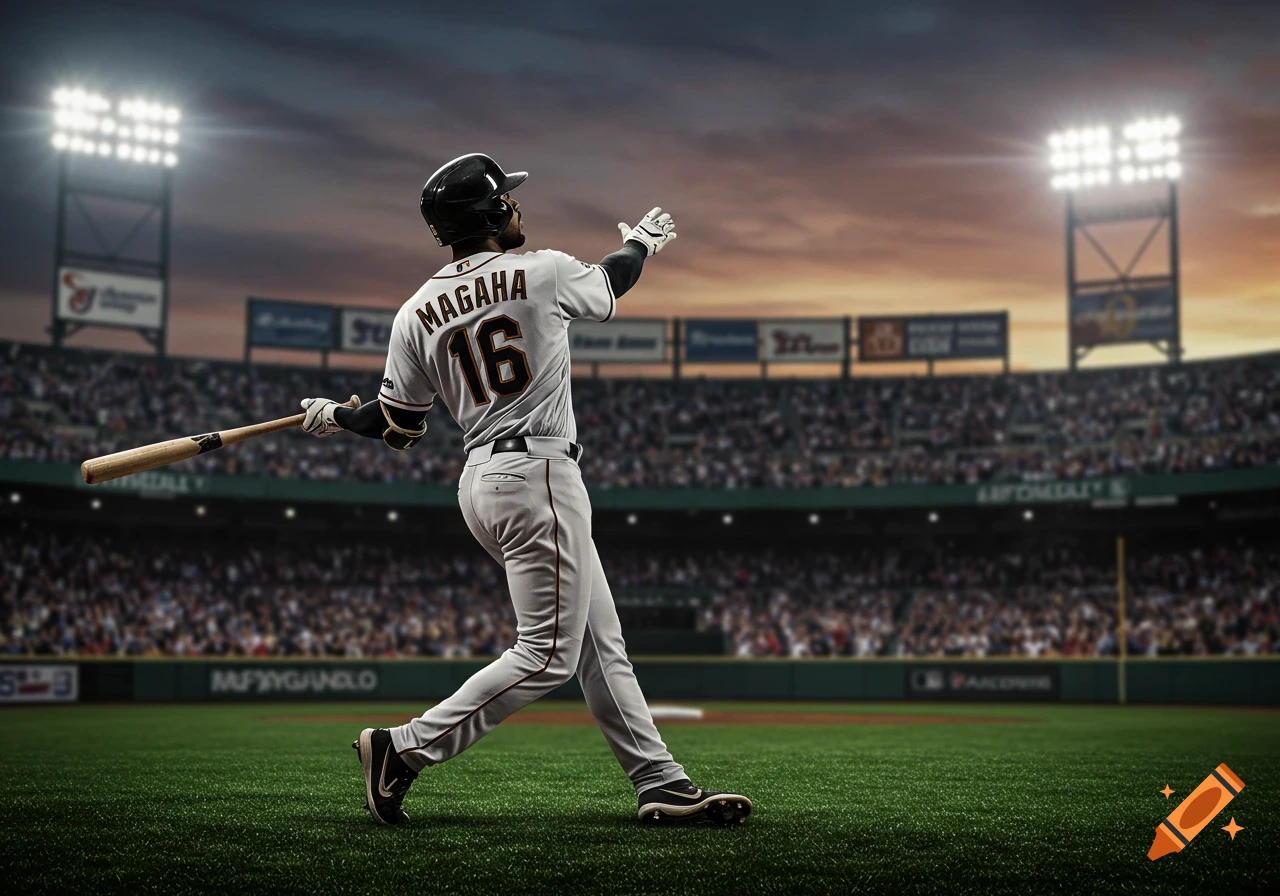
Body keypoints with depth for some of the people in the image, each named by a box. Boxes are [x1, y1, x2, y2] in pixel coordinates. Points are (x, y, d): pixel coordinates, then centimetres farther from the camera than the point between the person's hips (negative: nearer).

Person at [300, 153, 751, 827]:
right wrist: (642, 241, 37)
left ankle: (661, 785, 12)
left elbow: (398, 427, 8)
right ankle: (404, 749, -8)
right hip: (539, 475, -8)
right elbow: (609, 287, 16)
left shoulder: (416, 313, 5)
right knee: (549, 653, -4)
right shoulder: (545, 272, -6)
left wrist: (336, 418, 28)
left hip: (480, 481, 8)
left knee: (600, 644, 11)